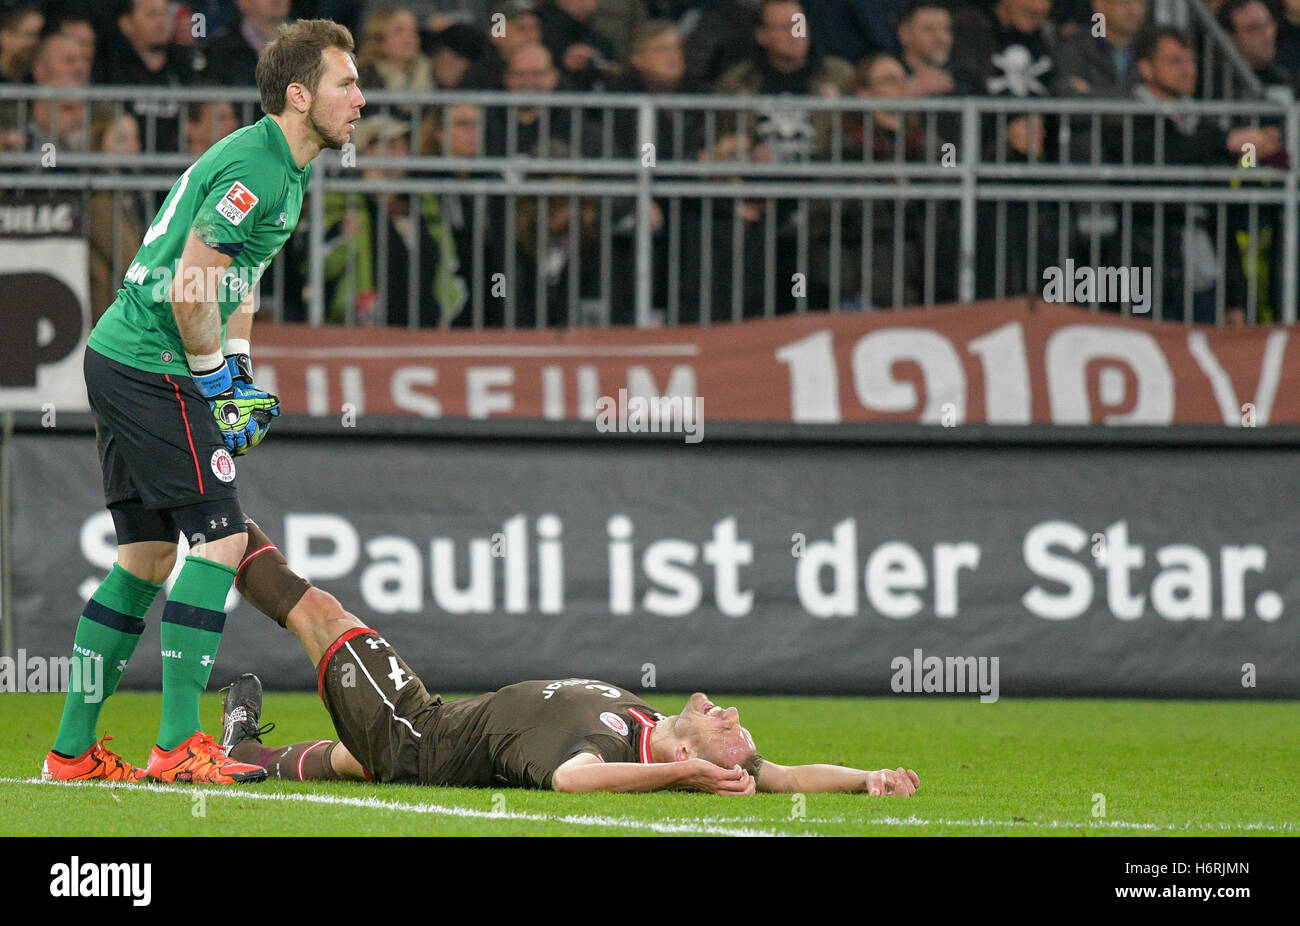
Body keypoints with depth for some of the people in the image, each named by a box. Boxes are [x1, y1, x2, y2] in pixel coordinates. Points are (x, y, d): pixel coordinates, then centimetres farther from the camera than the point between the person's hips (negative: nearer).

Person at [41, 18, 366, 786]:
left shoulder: (286, 170, 15)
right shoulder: (256, 169, -18)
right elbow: (190, 289, -21)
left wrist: (241, 369, 16)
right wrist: (218, 377, -11)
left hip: (120, 362, 11)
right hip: (150, 369, -11)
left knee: (147, 557, 13)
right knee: (221, 538, -10)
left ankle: (74, 749, 17)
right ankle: (179, 745, -9)